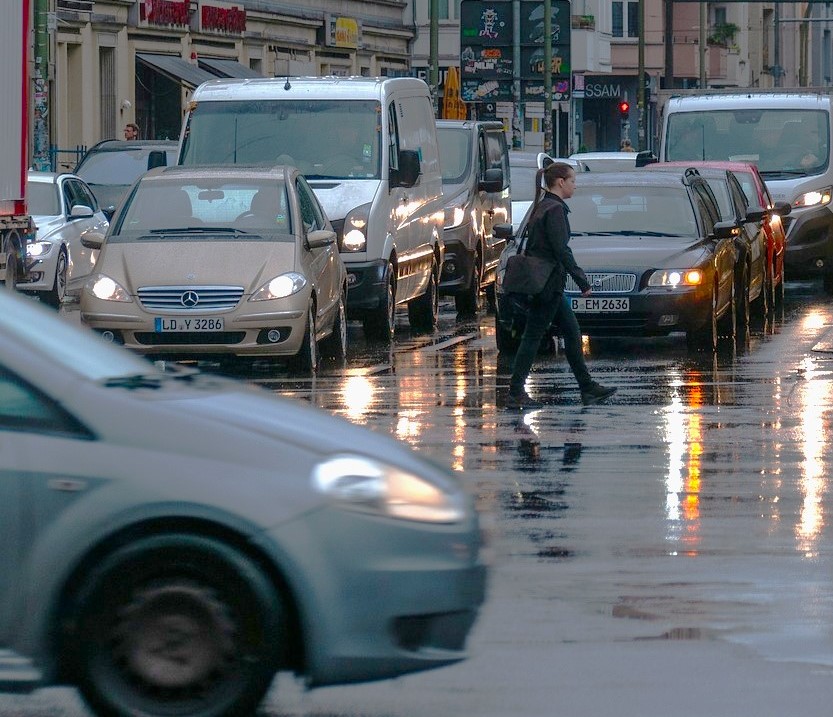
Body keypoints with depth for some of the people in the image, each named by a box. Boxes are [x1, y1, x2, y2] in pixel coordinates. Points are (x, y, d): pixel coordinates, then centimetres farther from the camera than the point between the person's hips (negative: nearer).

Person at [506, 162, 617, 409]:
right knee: (533, 336, -6)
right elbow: (561, 250, -20)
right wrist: (582, 281, -17)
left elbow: (531, 246, 19)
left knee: (572, 332, 13)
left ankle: (588, 388, 17)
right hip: (549, 284, -10)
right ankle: (516, 393, -4)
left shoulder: (542, 207, 15)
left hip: (548, 286, 10)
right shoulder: (555, 210, -15)